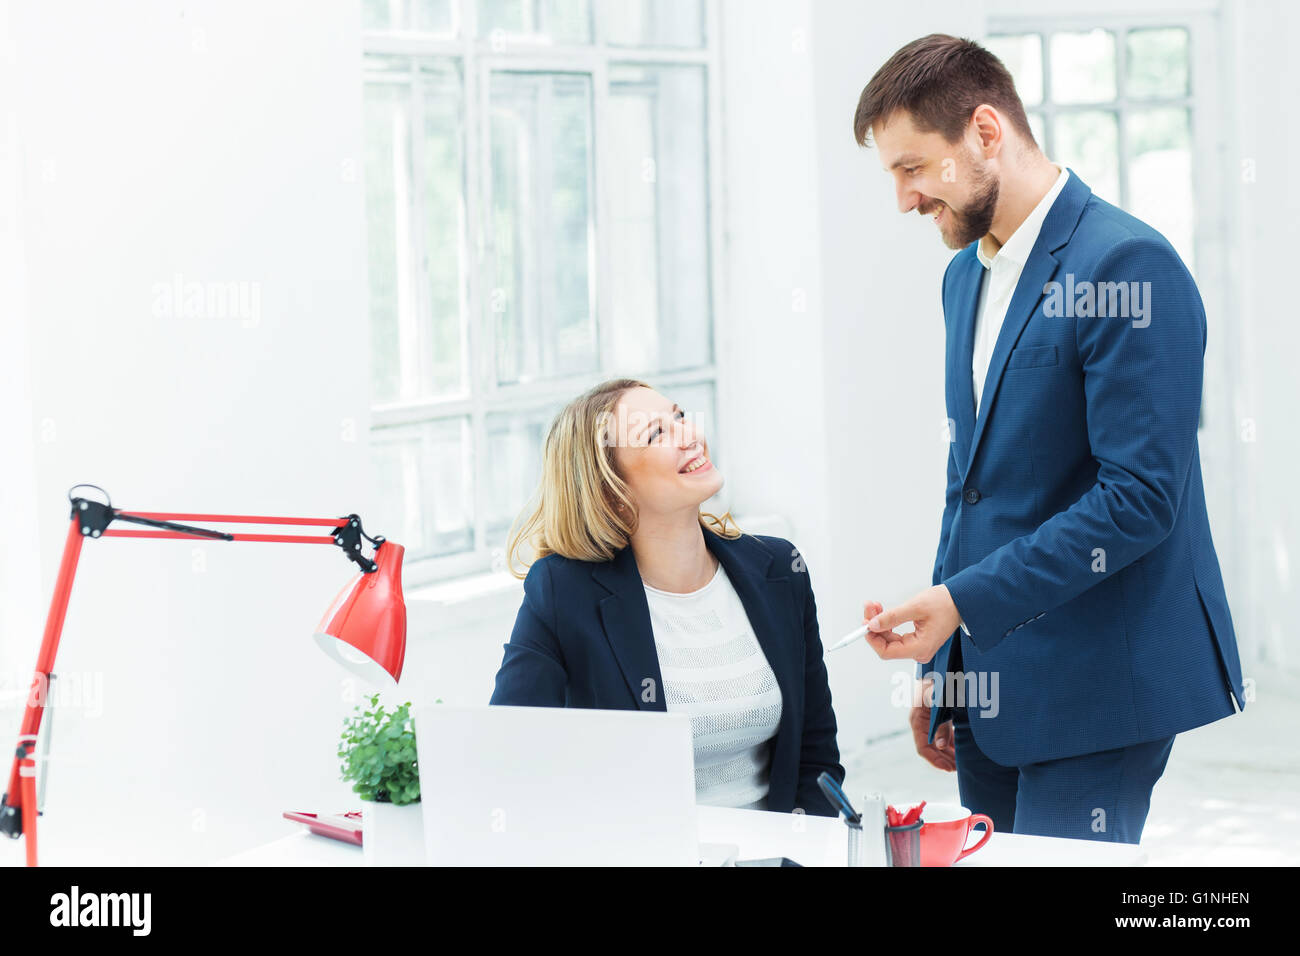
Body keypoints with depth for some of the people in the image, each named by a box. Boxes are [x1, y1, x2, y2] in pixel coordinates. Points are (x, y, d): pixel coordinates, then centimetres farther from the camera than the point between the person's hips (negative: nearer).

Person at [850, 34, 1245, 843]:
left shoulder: (1127, 265, -15)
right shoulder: (967, 276, 14)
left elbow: (1139, 495, -21)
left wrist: (961, 601, -21)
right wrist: (940, 665, 17)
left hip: (1094, 688, -8)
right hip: (991, 683, 8)